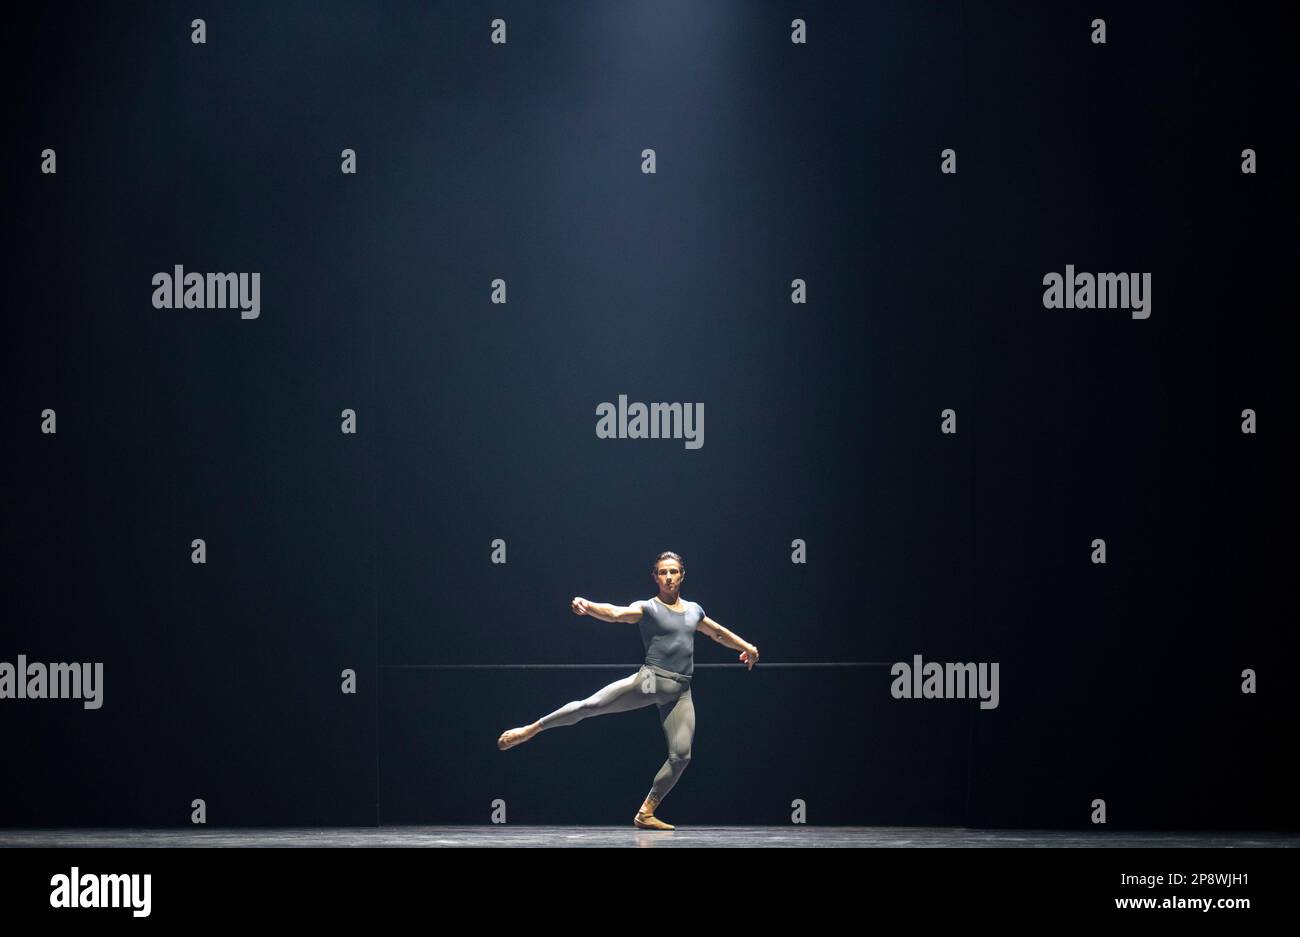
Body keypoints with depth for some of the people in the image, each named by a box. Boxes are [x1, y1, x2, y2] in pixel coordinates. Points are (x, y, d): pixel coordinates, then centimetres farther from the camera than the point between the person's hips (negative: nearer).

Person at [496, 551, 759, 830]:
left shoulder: (694, 610, 19)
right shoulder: (647, 608, 2)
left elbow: (718, 632, 37)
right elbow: (614, 613, -16)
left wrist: (747, 646, 40)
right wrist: (587, 606, -36)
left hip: (680, 692, 4)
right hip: (649, 681, -4)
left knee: (681, 755, -8)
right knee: (590, 705, -17)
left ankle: (645, 813, 3)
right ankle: (529, 730, -3)